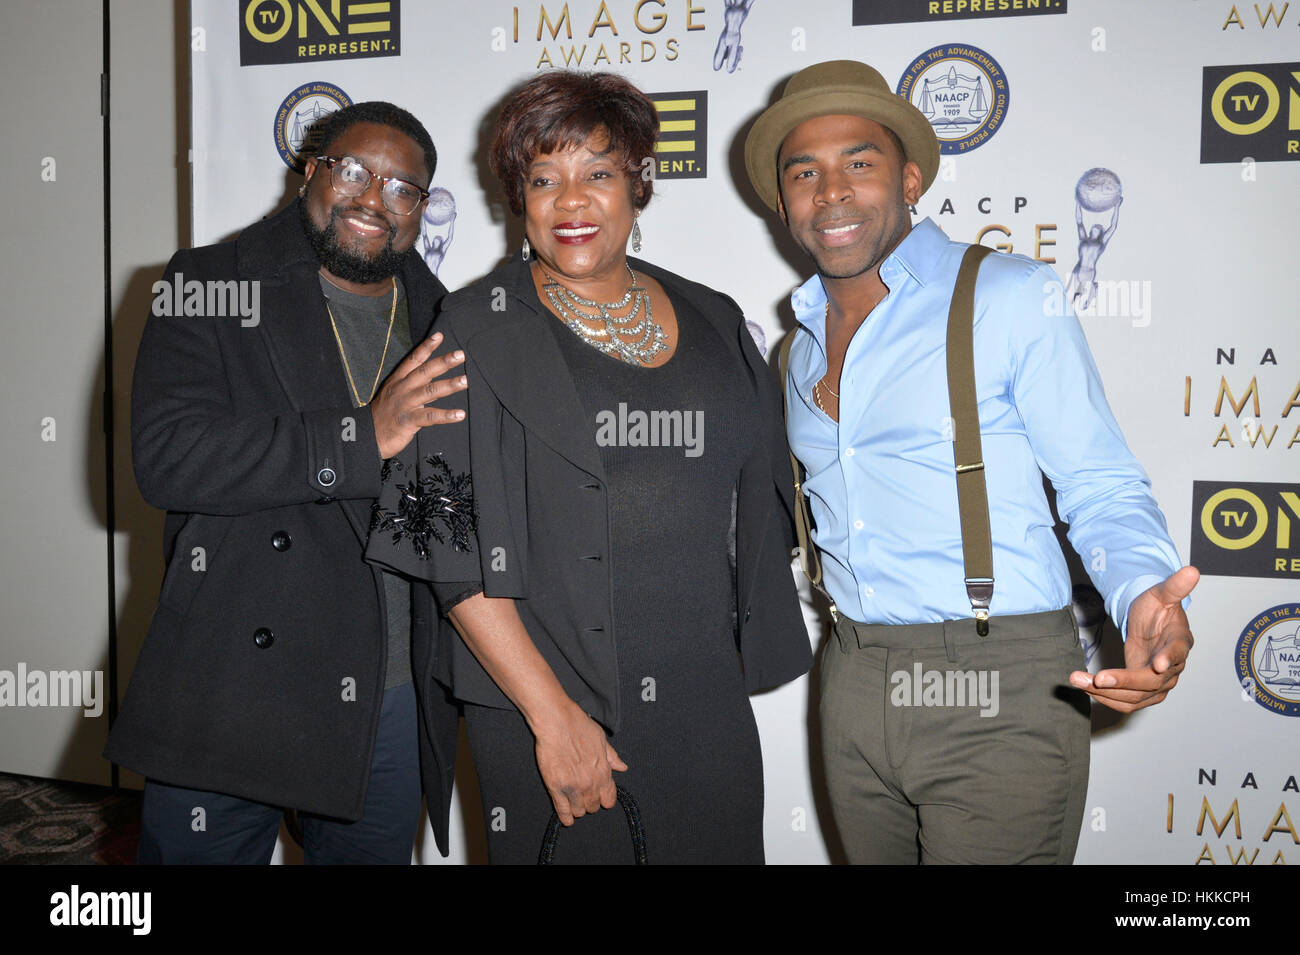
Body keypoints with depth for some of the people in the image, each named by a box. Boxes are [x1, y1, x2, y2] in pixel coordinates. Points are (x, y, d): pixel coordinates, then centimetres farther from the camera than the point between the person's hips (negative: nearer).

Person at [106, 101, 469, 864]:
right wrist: (362, 436, -23)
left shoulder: (442, 321, 9)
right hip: (229, 697, -3)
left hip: (393, 700, 3)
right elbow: (165, 457, -16)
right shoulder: (207, 286, -2)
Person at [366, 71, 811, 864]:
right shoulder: (480, 330, -3)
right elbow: (457, 547, -10)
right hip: (542, 706, -3)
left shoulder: (713, 323, 9)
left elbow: (757, 504, 16)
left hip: (706, 705, 4)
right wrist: (554, 714, -15)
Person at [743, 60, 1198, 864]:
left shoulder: (1014, 296, -7)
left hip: (998, 700, -5)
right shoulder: (801, 337, 12)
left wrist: (1146, 599, -27)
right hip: (855, 682, 6)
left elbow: (1101, 489, -9)